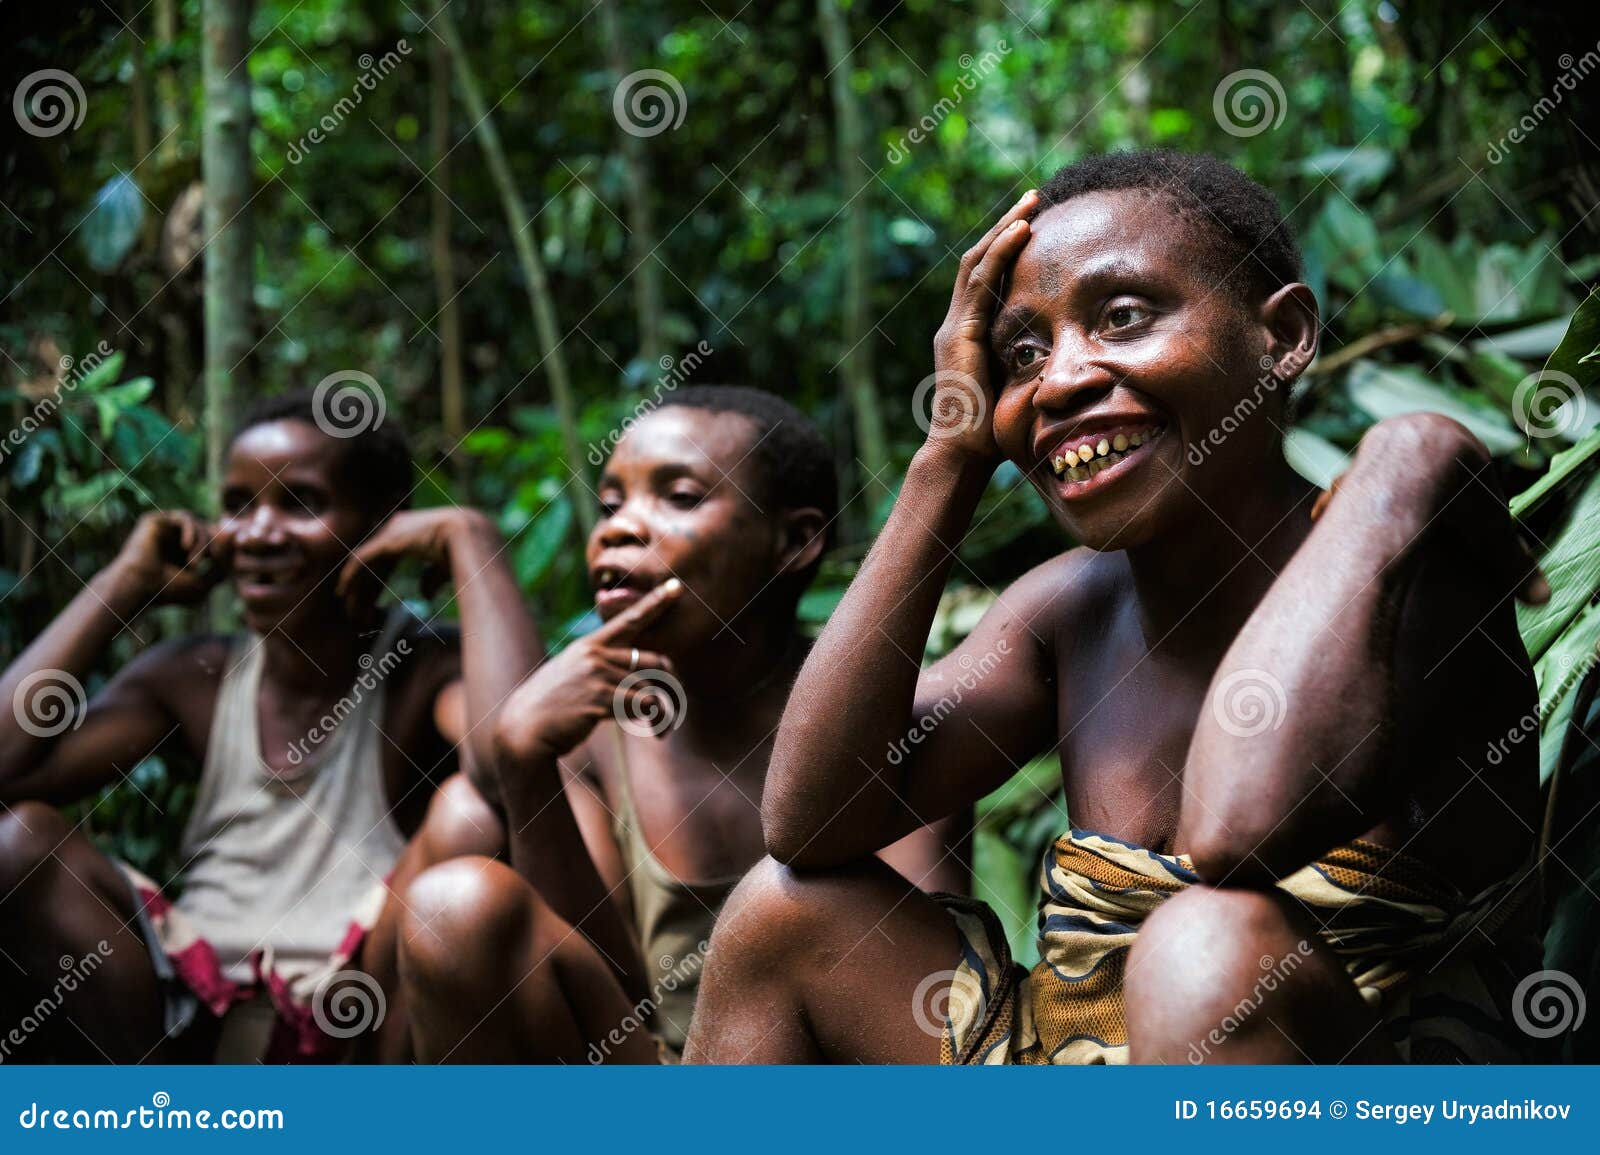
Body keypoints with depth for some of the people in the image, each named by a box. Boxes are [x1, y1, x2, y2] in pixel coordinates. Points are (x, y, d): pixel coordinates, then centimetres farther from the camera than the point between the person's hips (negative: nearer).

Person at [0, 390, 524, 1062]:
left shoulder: (429, 673, -1)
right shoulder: (192, 679, 11)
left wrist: (468, 541, -15)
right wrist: (126, 585, 3)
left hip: (361, 1028, -4)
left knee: (470, 810, -28)